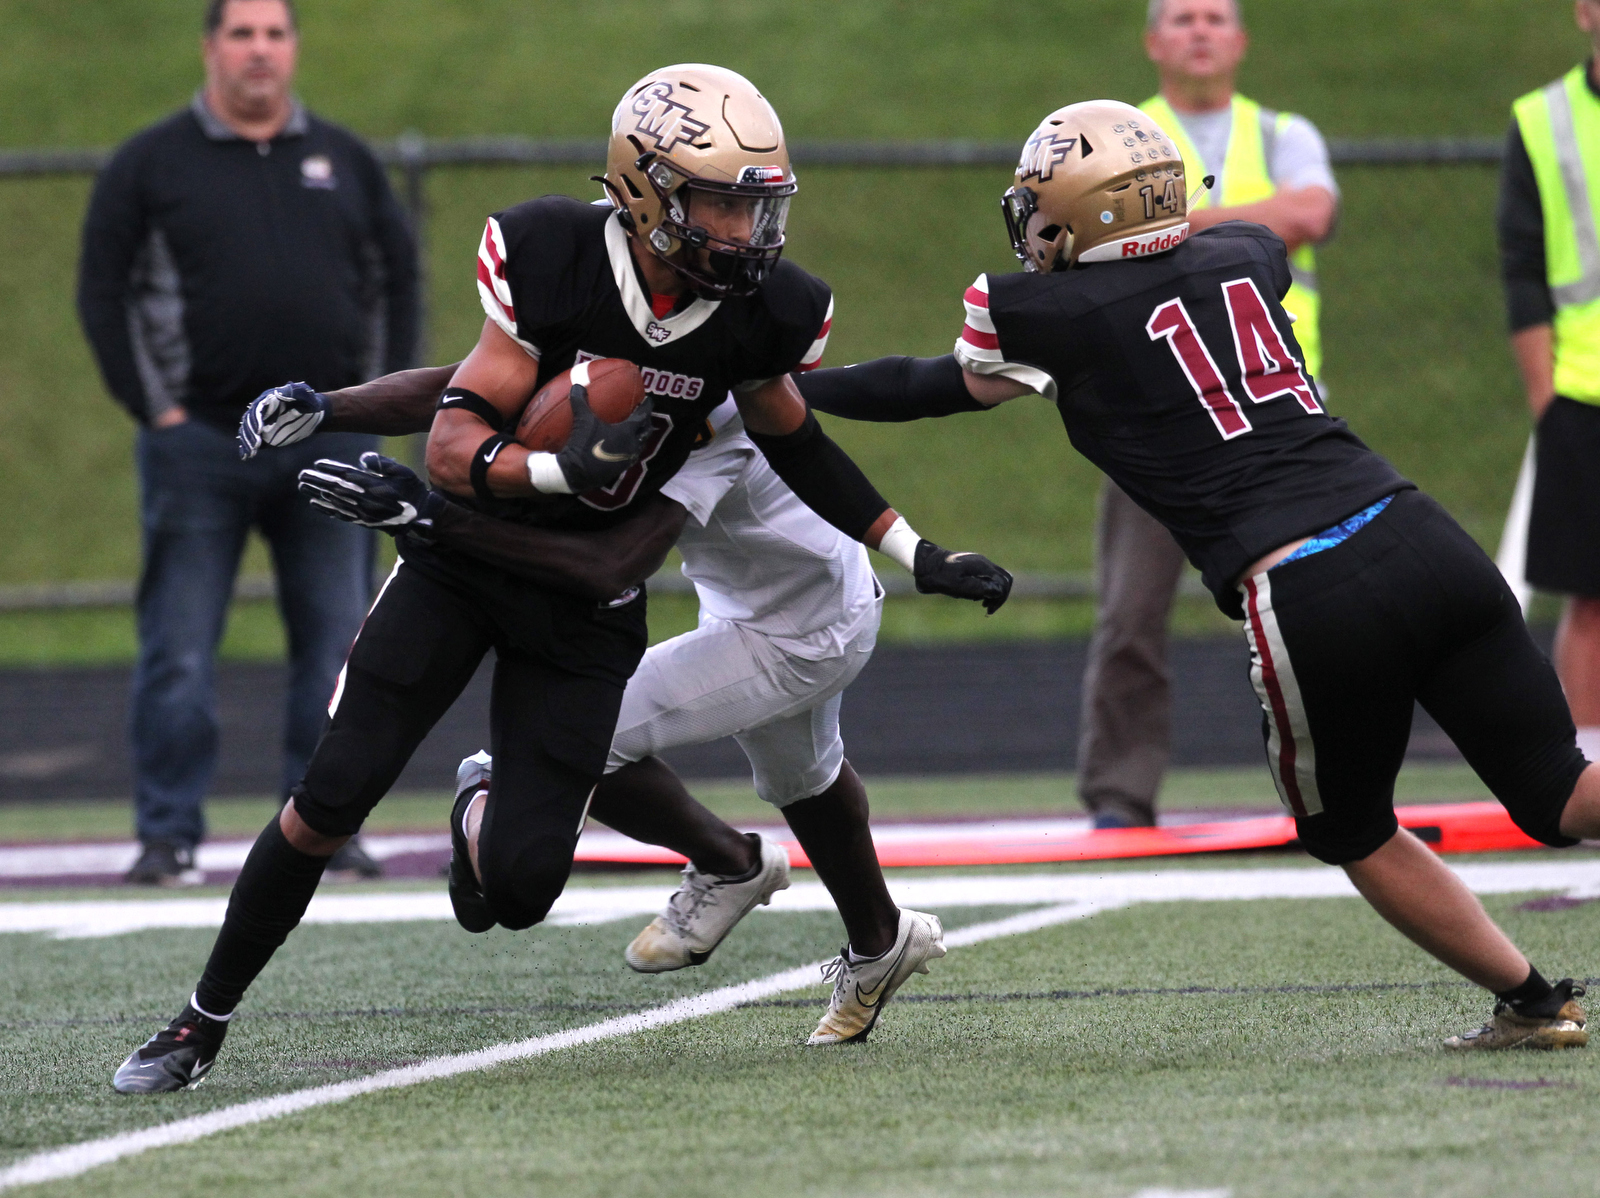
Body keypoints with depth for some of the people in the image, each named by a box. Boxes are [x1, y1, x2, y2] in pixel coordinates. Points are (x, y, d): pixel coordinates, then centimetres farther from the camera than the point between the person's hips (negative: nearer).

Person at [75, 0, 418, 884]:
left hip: (328, 446, 3)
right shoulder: (151, 163, 3)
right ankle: (168, 835, 2)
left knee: (336, 646, 3)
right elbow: (104, 293, 2)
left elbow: (396, 276, 17)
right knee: (179, 653, -4)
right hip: (200, 442, -3)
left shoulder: (344, 162, 12)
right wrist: (155, 409, -6)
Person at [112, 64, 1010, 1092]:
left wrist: (918, 555, 6)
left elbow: (795, 446, 8)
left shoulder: (759, 311, -13)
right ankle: (203, 1022, 9)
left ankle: (485, 813, 31)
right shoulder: (555, 260, -22)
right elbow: (453, 449, -23)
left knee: (522, 887, -8)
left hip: (586, 599, 2)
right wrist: (560, 469, -42)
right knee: (329, 803, -10)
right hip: (461, 561, -2)